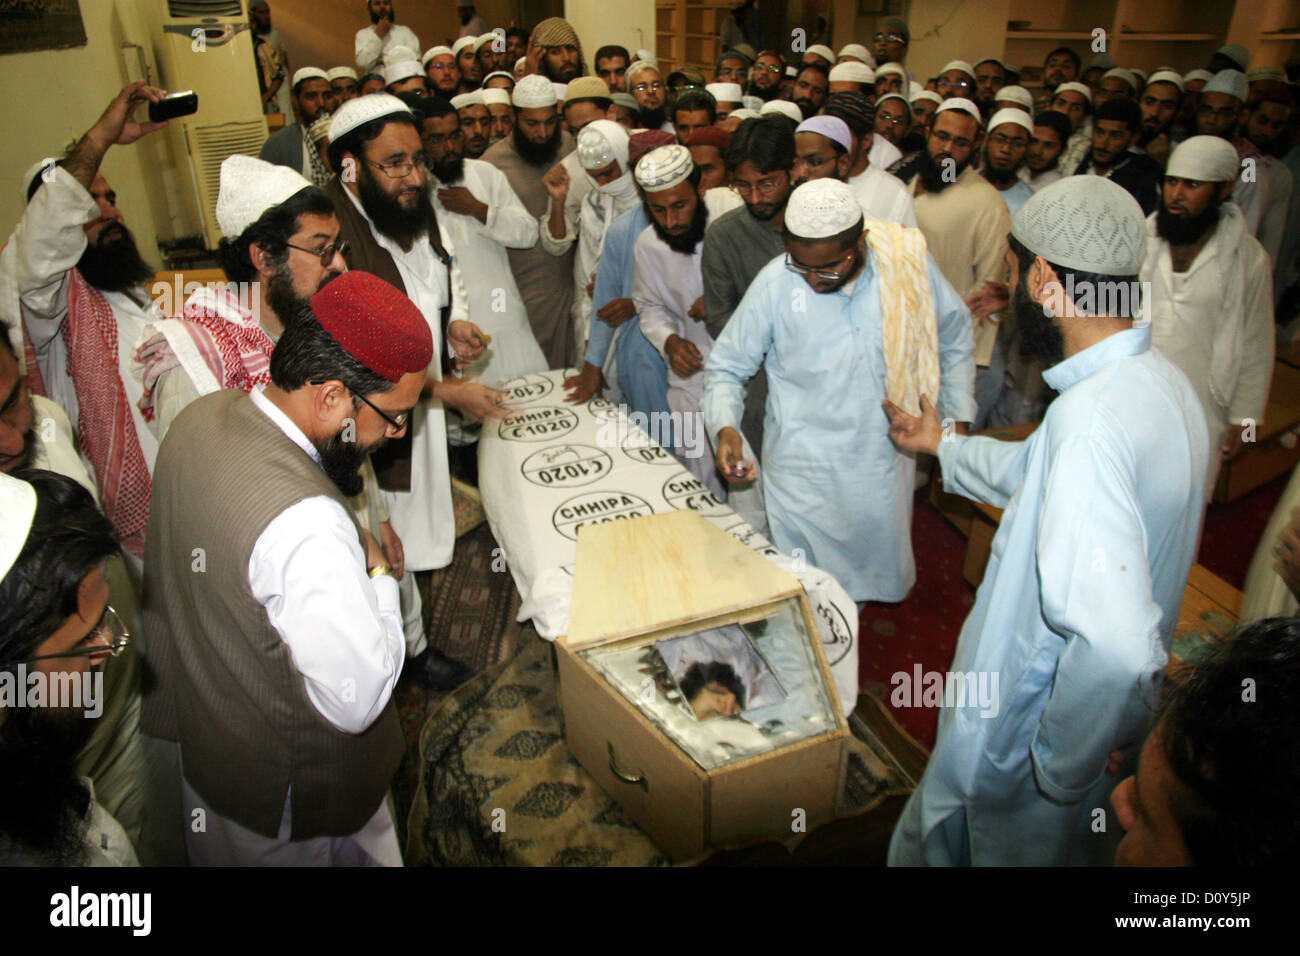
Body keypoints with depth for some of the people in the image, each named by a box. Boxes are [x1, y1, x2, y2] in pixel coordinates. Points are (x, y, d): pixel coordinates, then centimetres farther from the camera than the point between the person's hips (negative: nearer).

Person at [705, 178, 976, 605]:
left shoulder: (908, 262, -8)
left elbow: (954, 338, 10)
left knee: (880, 579, 17)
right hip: (803, 470, -2)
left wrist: (958, 421, 11)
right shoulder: (775, 283, -13)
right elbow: (725, 366, -3)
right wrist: (724, 428, -21)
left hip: (884, 461, 2)